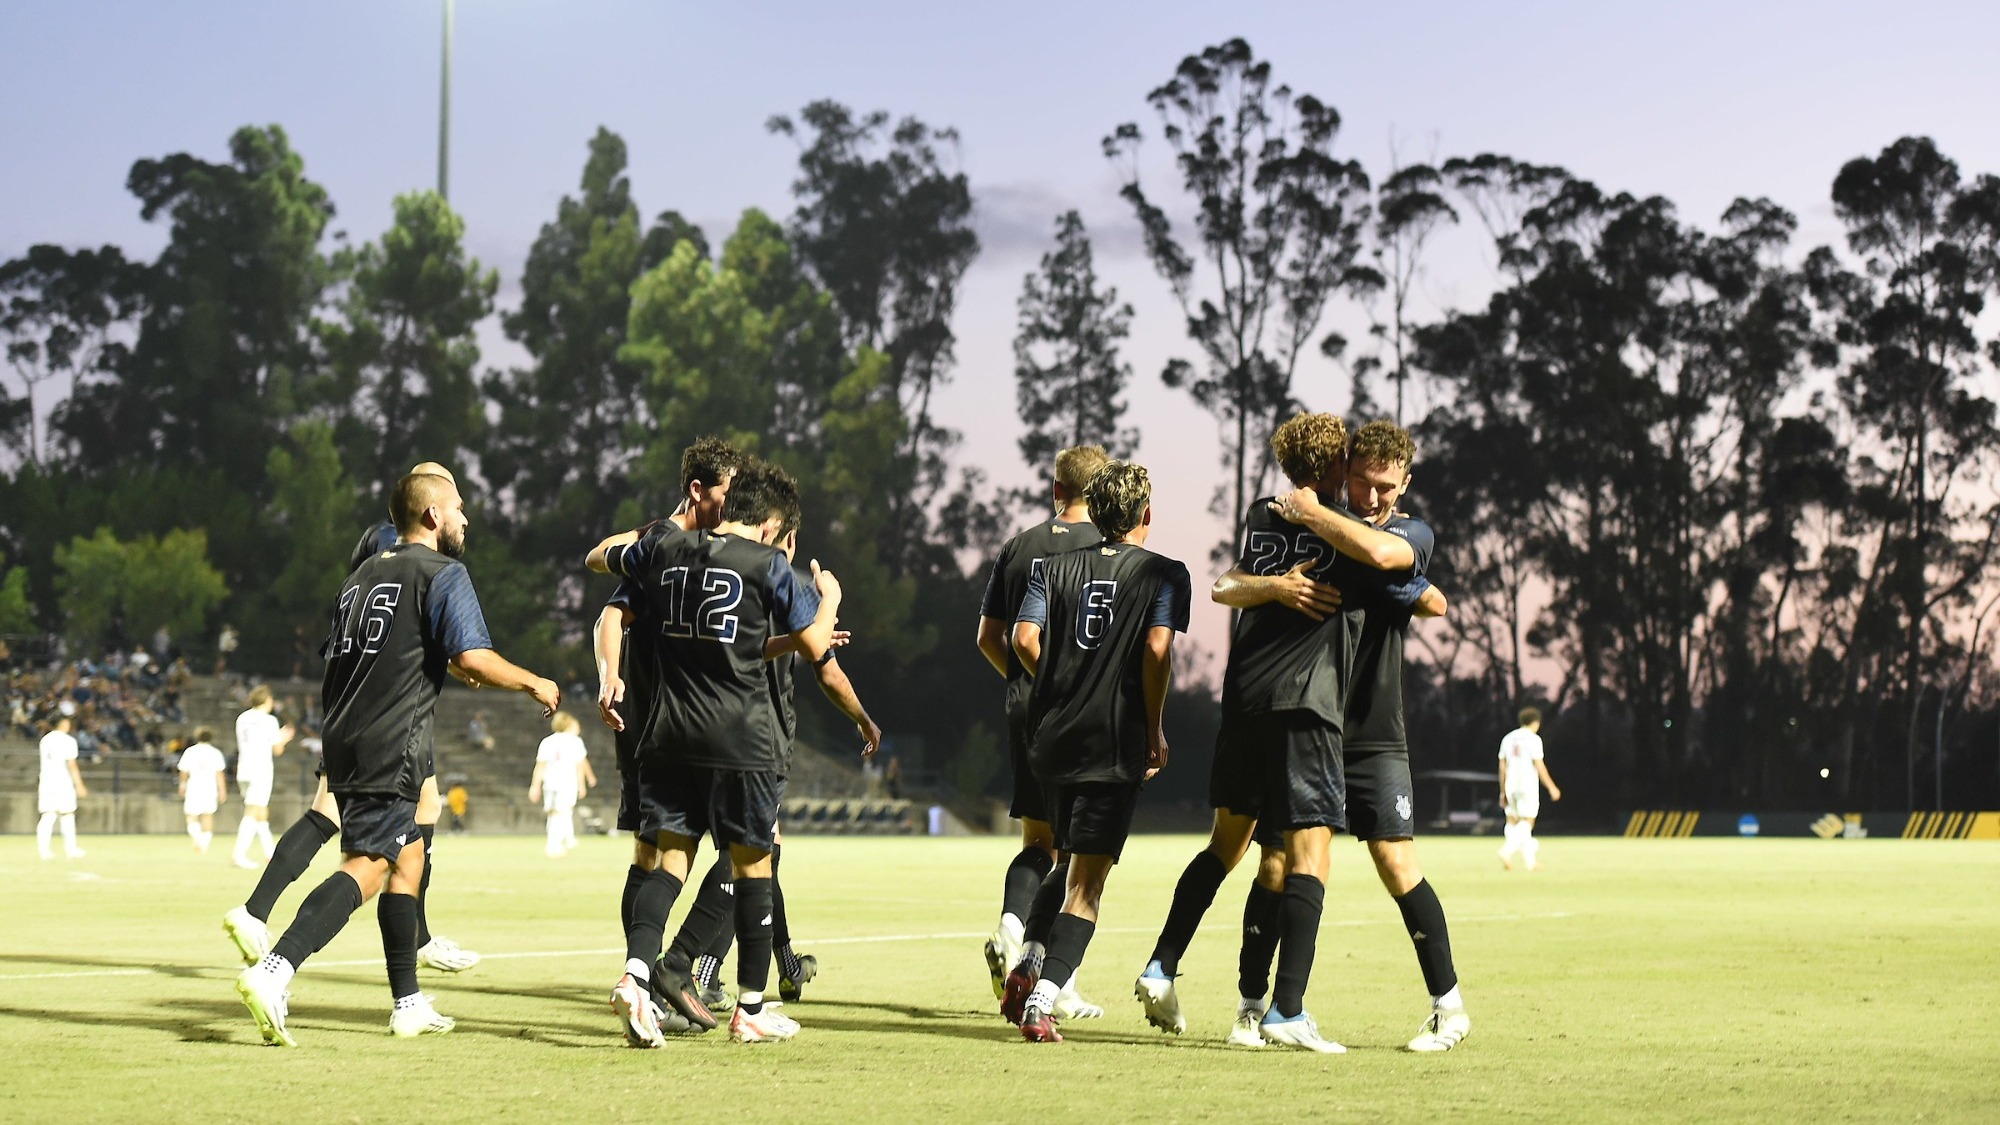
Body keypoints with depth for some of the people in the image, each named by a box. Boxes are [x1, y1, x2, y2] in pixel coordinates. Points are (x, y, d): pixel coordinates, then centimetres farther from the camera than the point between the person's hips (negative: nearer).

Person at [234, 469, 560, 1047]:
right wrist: (534, 684, 1)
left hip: (344, 740, 9)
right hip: (392, 747, -9)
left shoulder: (361, 576, 21)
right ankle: (273, 971, -32)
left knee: (407, 858, 19)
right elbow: (473, 658, -13)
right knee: (366, 867, -15)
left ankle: (409, 1005, 21)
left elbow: (333, 663, 24)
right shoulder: (443, 573, -3)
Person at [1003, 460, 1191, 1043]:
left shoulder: (1057, 567, 10)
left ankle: (1028, 964, 10)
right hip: (1116, 744, -5)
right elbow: (1157, 649, -13)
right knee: (1088, 880, -4)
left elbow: (1024, 638, -1)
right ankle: (1041, 999, -16)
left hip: (1054, 735, 5)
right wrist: (1154, 729, -4)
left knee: (1072, 860, 25)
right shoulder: (1165, 573, 0)